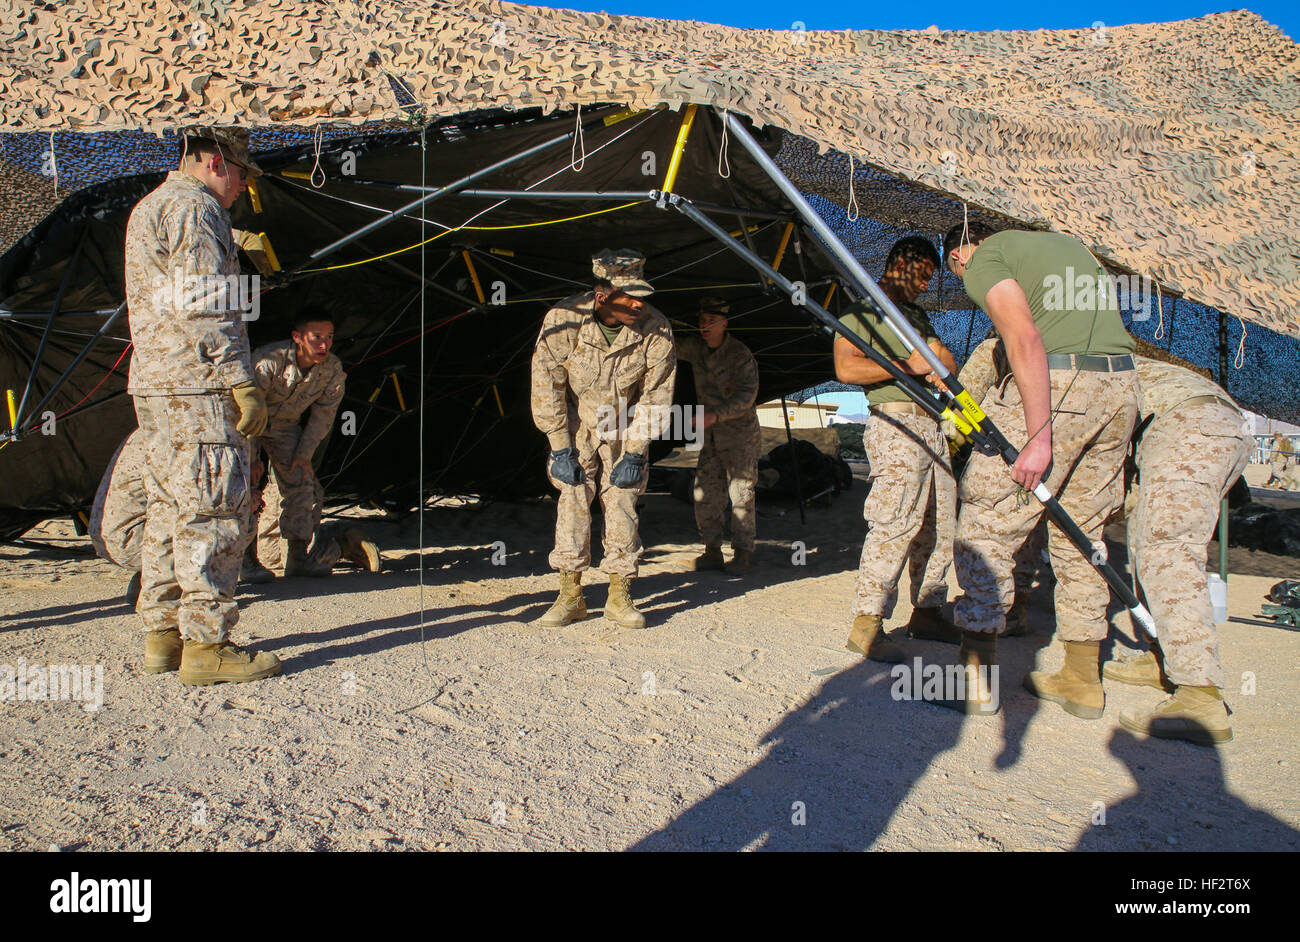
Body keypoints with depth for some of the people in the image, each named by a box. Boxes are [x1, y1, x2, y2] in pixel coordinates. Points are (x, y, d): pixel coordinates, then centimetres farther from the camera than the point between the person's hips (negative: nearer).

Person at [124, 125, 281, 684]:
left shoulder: (146, 209, 25)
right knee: (214, 512, -8)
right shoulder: (195, 205, -7)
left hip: (150, 382, 10)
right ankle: (206, 644, -6)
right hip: (197, 385, -10)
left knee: (169, 508, 13)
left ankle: (161, 635, 18)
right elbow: (207, 306, -17)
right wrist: (242, 382, -17)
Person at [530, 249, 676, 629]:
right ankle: (570, 595, 3)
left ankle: (619, 596, 7)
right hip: (577, 423, 0)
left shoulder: (655, 328, -20)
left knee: (622, 505, -4)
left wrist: (635, 453, -13)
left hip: (626, 427, 0)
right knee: (572, 501, -6)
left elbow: (656, 395, -12)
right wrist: (561, 448, -14)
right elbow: (547, 387, -14)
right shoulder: (564, 319, -22)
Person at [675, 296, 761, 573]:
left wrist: (717, 414, -32)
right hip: (711, 435, 6)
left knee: (741, 494, -3)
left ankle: (743, 553, 4)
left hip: (740, 431, -6)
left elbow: (747, 395, -20)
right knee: (706, 493, 2)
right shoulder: (696, 348, 2)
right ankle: (712, 551, 9)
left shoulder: (740, 354, -15)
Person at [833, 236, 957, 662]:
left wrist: (936, 362, -2)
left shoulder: (917, 314, 27)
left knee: (939, 522, 8)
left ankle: (927, 611, 18)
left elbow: (948, 360, 22)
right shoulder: (862, 308, 0)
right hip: (895, 423, -9)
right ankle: (867, 623, -16)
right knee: (897, 519, -17)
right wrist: (909, 366, -13)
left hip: (930, 424, 9)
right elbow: (846, 368, -14)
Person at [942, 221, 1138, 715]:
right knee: (1080, 533, 16)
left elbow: (1025, 341, -14)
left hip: (1054, 385, -8)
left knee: (985, 530, 0)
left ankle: (974, 678, 3)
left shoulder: (983, 261, 2)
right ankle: (1083, 679, 22)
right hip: (1122, 387, 8)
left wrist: (1040, 436, -18)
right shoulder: (1067, 242, 26)